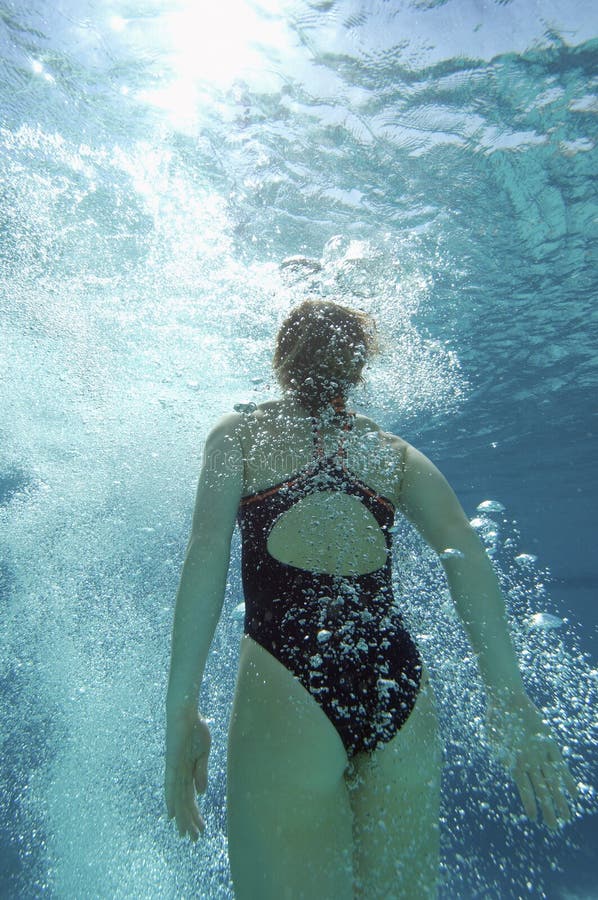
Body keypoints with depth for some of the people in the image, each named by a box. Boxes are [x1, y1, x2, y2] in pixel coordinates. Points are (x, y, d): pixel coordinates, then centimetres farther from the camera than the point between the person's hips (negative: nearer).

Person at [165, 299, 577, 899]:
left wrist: (181, 707, -4)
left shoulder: (238, 432, 10)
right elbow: (466, 553, 2)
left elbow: (206, 555, -4)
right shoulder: (395, 451, 16)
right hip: (401, 686, 4)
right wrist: (508, 696, -2)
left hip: (285, 682, -3)